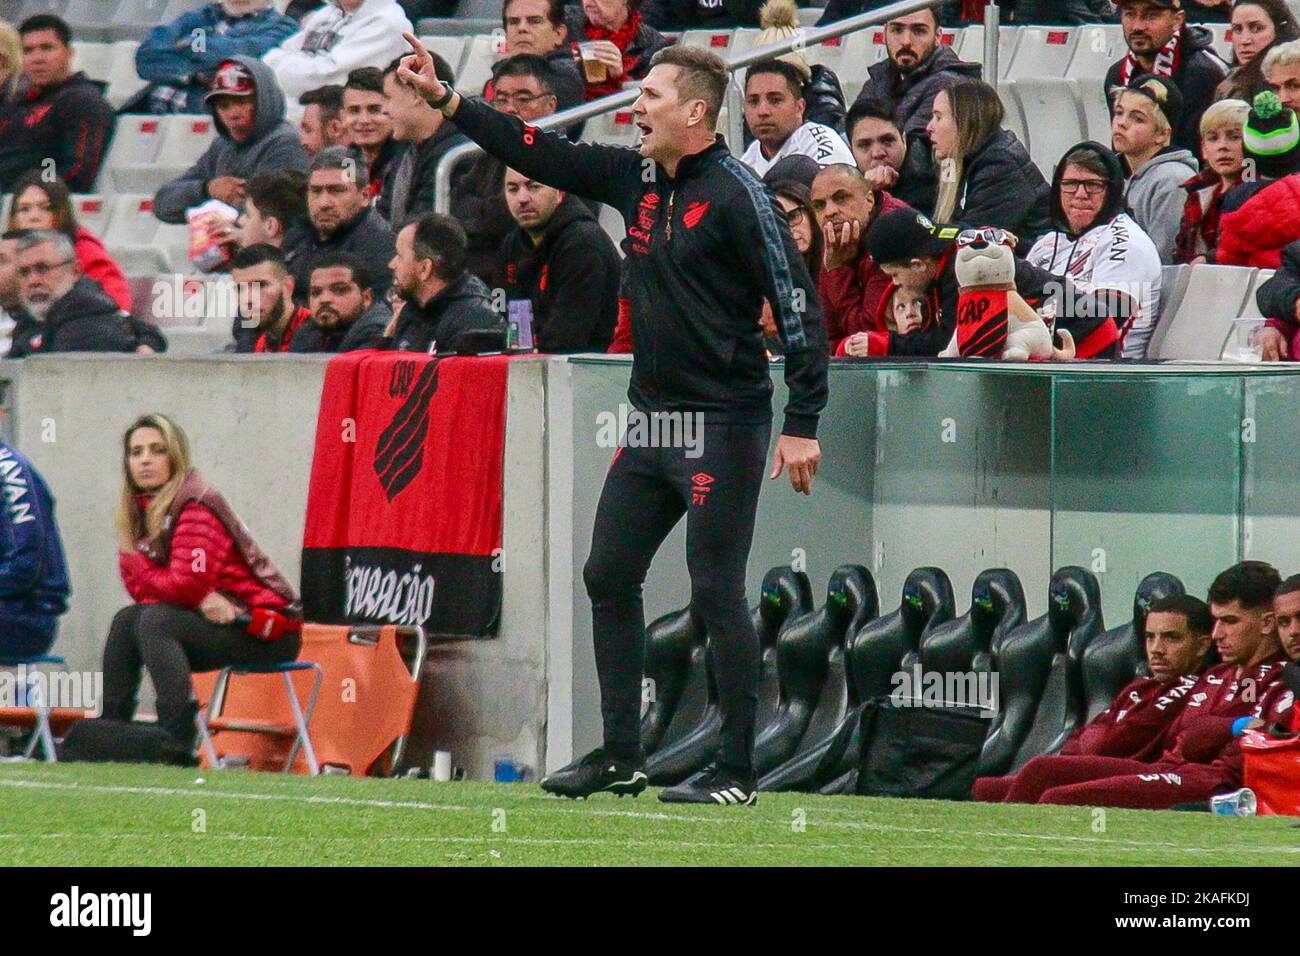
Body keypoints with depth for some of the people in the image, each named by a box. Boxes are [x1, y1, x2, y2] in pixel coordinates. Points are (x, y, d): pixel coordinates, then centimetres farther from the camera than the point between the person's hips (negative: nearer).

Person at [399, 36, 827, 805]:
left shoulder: (736, 194, -14)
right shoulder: (637, 178, 9)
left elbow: (798, 302, -15)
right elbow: (542, 155, 18)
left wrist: (803, 424, -18)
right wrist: (445, 98, 15)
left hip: (723, 425, -9)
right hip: (653, 418, 9)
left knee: (717, 591, -7)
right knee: (609, 576, 11)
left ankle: (737, 772, -2)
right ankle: (621, 757, 19)